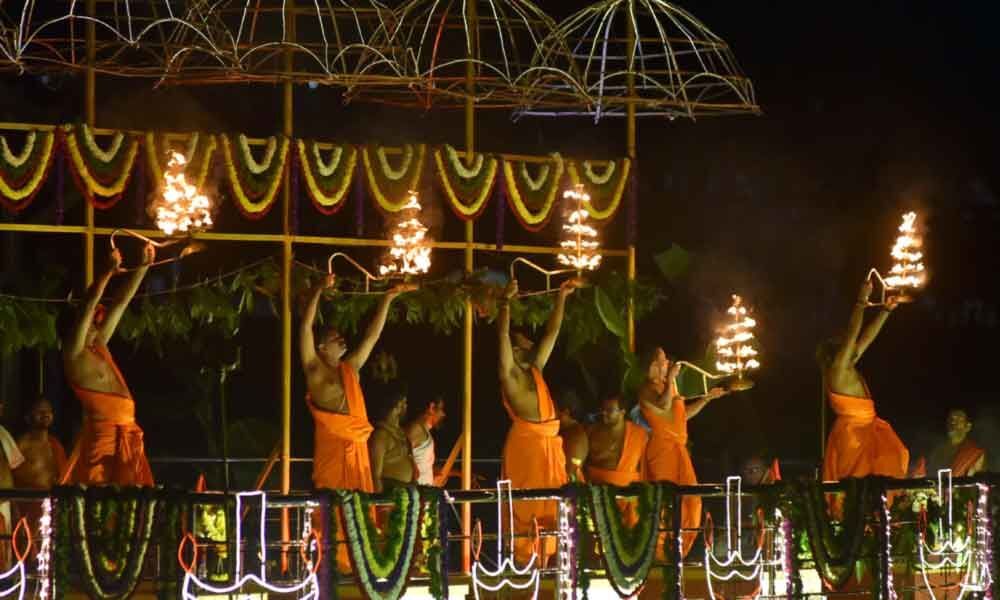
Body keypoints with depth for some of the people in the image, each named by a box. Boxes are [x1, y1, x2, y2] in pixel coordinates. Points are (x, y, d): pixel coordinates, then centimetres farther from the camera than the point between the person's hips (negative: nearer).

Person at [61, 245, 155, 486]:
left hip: (127, 433, 8)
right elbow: (89, 304, -12)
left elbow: (122, 301, 21)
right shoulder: (74, 351, -2)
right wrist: (110, 271, -13)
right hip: (102, 432, -8)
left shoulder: (98, 346, 19)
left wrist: (144, 266, 22)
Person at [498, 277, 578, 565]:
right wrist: (506, 302, -16)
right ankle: (522, 558, -8)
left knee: (547, 503, 5)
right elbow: (503, 334, -11)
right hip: (525, 442, -7)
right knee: (524, 504, -8)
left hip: (550, 442, 7)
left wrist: (561, 298, 19)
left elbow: (552, 332, 22)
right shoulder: (509, 372, 0)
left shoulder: (536, 369, 19)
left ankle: (543, 557, 8)